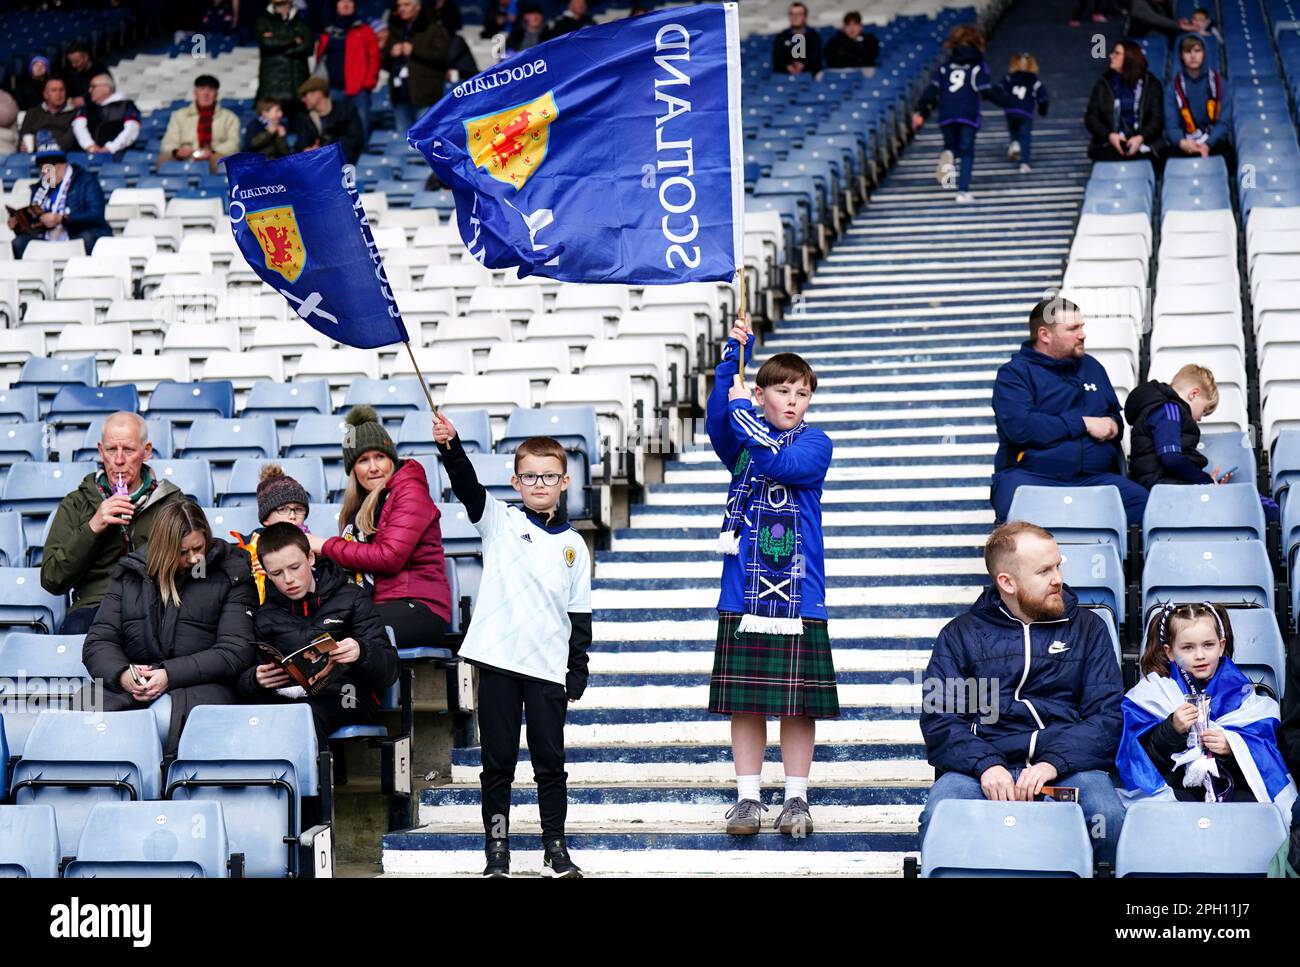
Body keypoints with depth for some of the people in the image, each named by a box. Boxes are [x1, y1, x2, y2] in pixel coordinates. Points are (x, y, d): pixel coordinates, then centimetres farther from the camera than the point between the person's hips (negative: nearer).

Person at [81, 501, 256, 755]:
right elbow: (97, 643, 12)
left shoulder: (230, 575, 8)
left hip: (200, 685, -3)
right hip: (131, 689, 3)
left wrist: (170, 675, -14)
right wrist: (122, 675, -12)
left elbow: (234, 652, -2)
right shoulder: (129, 575, 16)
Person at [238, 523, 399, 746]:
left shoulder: (351, 598, 10)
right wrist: (256, 679, -8)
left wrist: (361, 652, -18)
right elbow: (242, 682, 16)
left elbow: (390, 669, 4)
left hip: (340, 696, -3)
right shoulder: (265, 614, 18)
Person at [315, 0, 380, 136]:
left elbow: (374, 57, 1)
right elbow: (319, 59, 17)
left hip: (357, 89, -3)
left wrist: (369, 82, -10)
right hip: (333, 89, 3)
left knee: (360, 129, -3)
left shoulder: (364, 30, 8)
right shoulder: (328, 33, 17)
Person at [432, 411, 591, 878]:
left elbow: (580, 614, 11)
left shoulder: (573, 545, 9)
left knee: (550, 761, 5)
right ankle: (496, 852, 11)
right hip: (498, 660, -1)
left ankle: (556, 850, 14)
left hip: (548, 667, 1)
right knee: (497, 762, 4)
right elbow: (467, 486, -13)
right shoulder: (499, 521, 5)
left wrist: (579, 671, 6)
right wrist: (450, 446, -31)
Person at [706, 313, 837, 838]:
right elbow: (716, 419, -15)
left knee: (799, 703, 2)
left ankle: (796, 799, 11)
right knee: (744, 701, 4)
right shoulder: (738, 439, 8)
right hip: (744, 593, 1)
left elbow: (781, 463, -17)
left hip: (798, 593, -1)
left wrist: (744, 411, -12)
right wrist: (733, 353, -24)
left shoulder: (815, 443, 3)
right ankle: (748, 798, 11)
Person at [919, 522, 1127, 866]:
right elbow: (938, 719, 5)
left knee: (1109, 818, -33)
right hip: (980, 768, 0)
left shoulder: (1087, 627, 18)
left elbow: (1107, 714, 6)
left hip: (1067, 766, 1)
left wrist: (1054, 762, -12)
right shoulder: (960, 634, 16)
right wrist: (986, 765, -15)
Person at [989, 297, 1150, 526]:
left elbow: (1115, 414, 35)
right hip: (1031, 476, -5)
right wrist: (1084, 423, -9)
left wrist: (1113, 425, 8)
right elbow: (1019, 427, -14)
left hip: (1094, 477, 5)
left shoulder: (1092, 367, 22)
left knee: (1144, 503, -25)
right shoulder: (1014, 374, 3)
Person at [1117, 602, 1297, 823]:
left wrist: (1232, 747, -17)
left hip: (1232, 786, 1)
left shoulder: (1240, 691, 11)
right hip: (1176, 786, -1)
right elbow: (1141, 754, 0)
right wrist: (1171, 729, -17)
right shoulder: (1153, 691, 8)